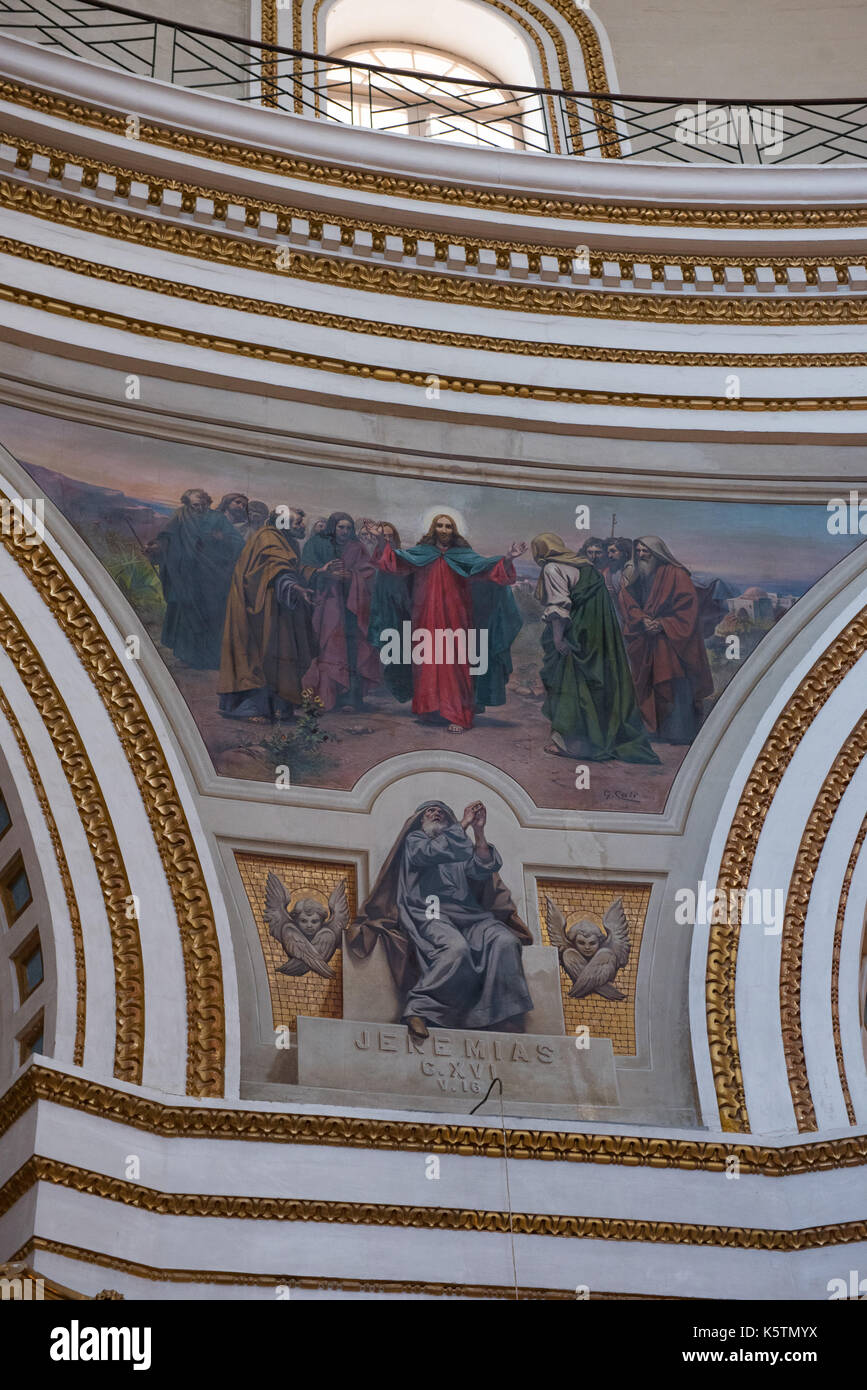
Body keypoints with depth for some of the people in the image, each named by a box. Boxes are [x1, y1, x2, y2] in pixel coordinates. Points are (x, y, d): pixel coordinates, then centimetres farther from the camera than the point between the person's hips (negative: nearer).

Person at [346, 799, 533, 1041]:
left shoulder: (463, 846, 33)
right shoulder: (414, 840, 21)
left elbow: (482, 871, 12)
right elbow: (433, 852, -3)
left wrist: (478, 832, 1)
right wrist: (463, 824, -1)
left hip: (468, 914, 4)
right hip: (430, 914, -4)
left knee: (505, 941, -26)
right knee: (457, 948, -38)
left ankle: (507, 1021, -30)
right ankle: (418, 1009, -33)